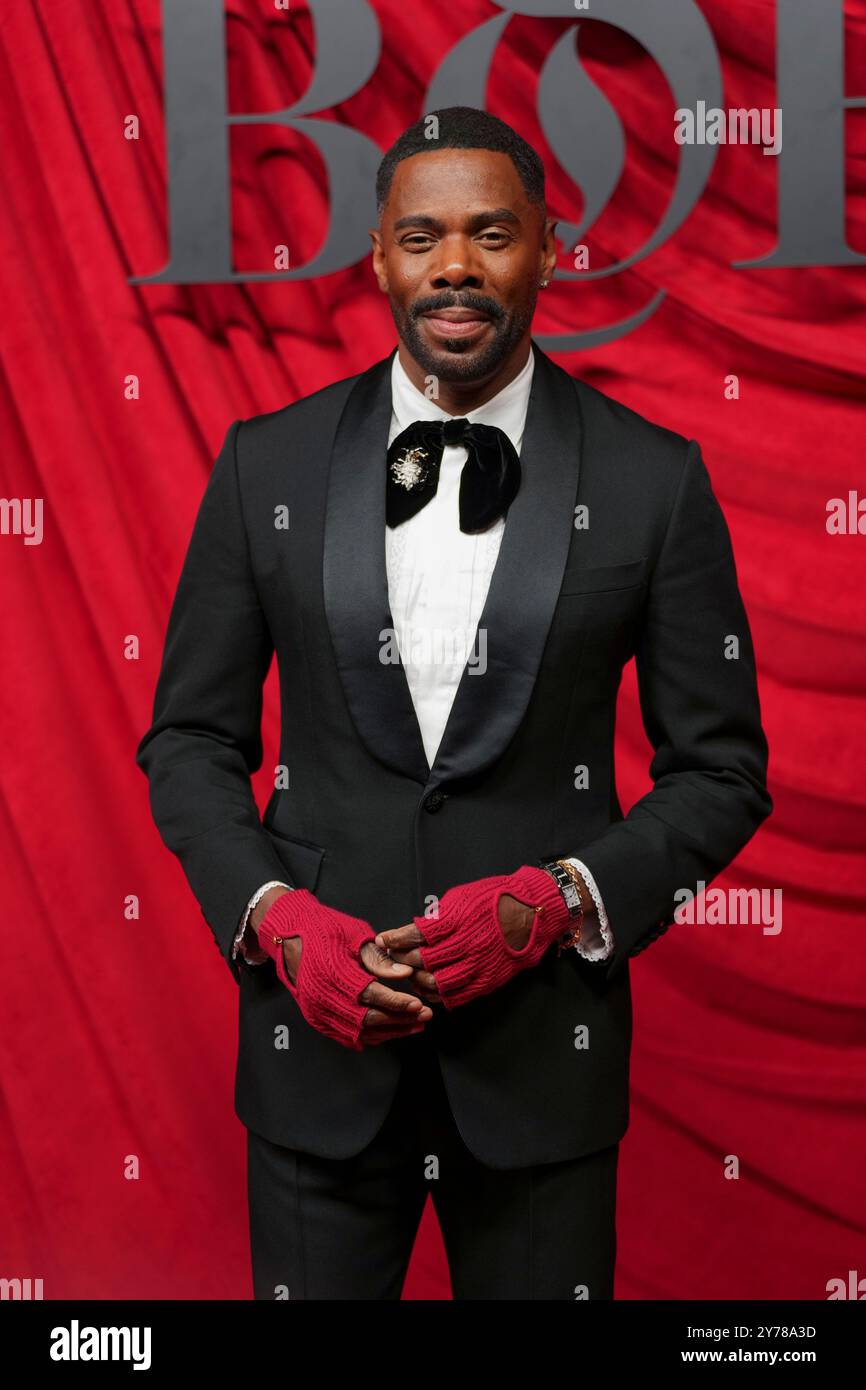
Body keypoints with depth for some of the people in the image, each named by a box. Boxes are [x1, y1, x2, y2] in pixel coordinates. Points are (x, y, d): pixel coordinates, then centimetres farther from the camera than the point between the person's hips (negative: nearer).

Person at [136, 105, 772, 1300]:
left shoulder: (654, 480, -4)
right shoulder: (268, 463, 0)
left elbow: (721, 769, 1)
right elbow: (190, 737, 5)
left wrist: (557, 901, -13)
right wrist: (275, 919, -10)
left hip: (541, 1044, -1)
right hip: (316, 1035, 1)